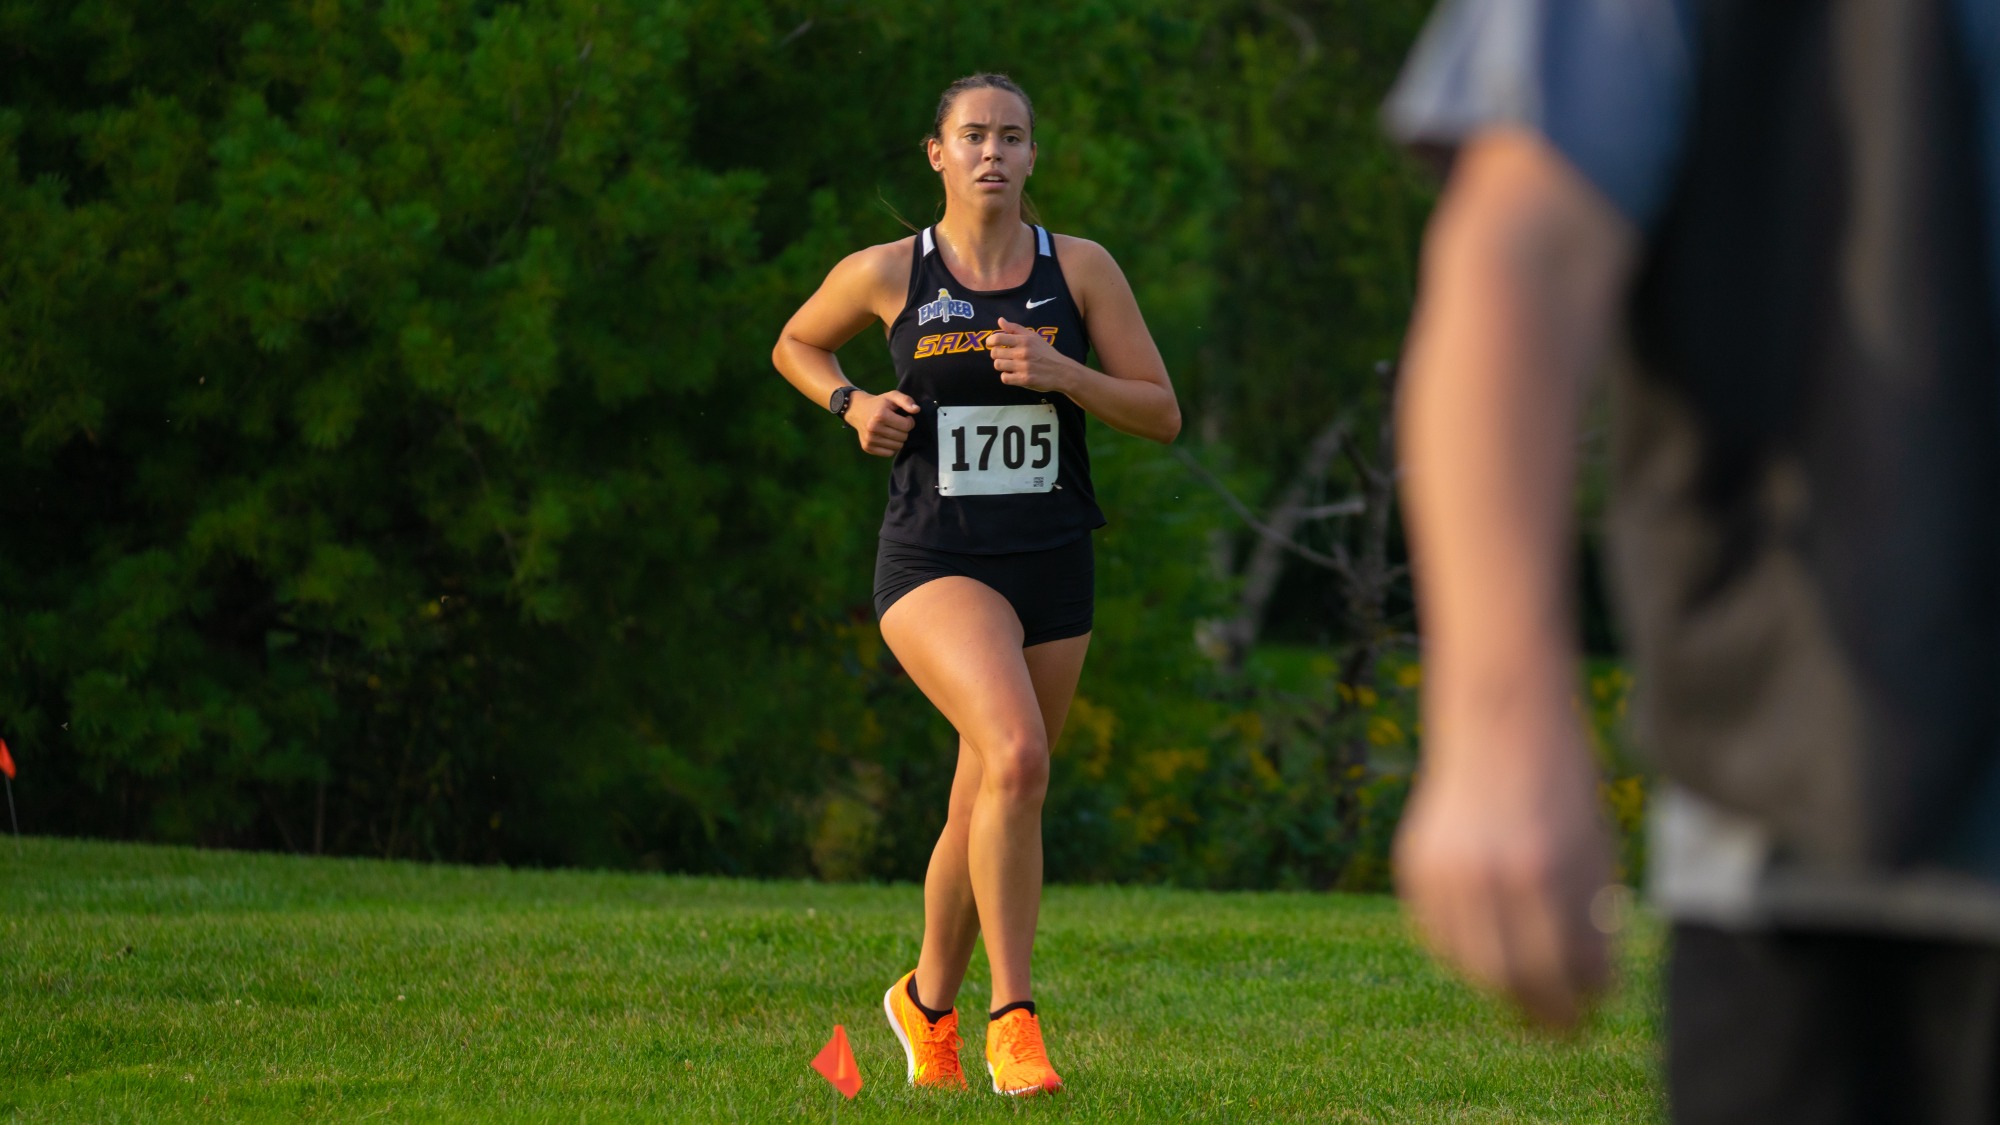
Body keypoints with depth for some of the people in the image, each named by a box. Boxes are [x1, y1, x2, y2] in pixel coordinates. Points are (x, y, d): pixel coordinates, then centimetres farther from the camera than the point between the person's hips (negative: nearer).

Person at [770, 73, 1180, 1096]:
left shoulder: (1079, 269, 2)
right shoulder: (886, 274, 0)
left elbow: (1161, 415, 2)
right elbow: (794, 346, 19)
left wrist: (1061, 373, -14)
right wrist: (852, 405, -1)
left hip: (1052, 569, 3)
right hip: (934, 561, -3)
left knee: (984, 813, 11)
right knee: (1015, 755, -28)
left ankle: (928, 1002, 37)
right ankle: (1012, 1019, -23)